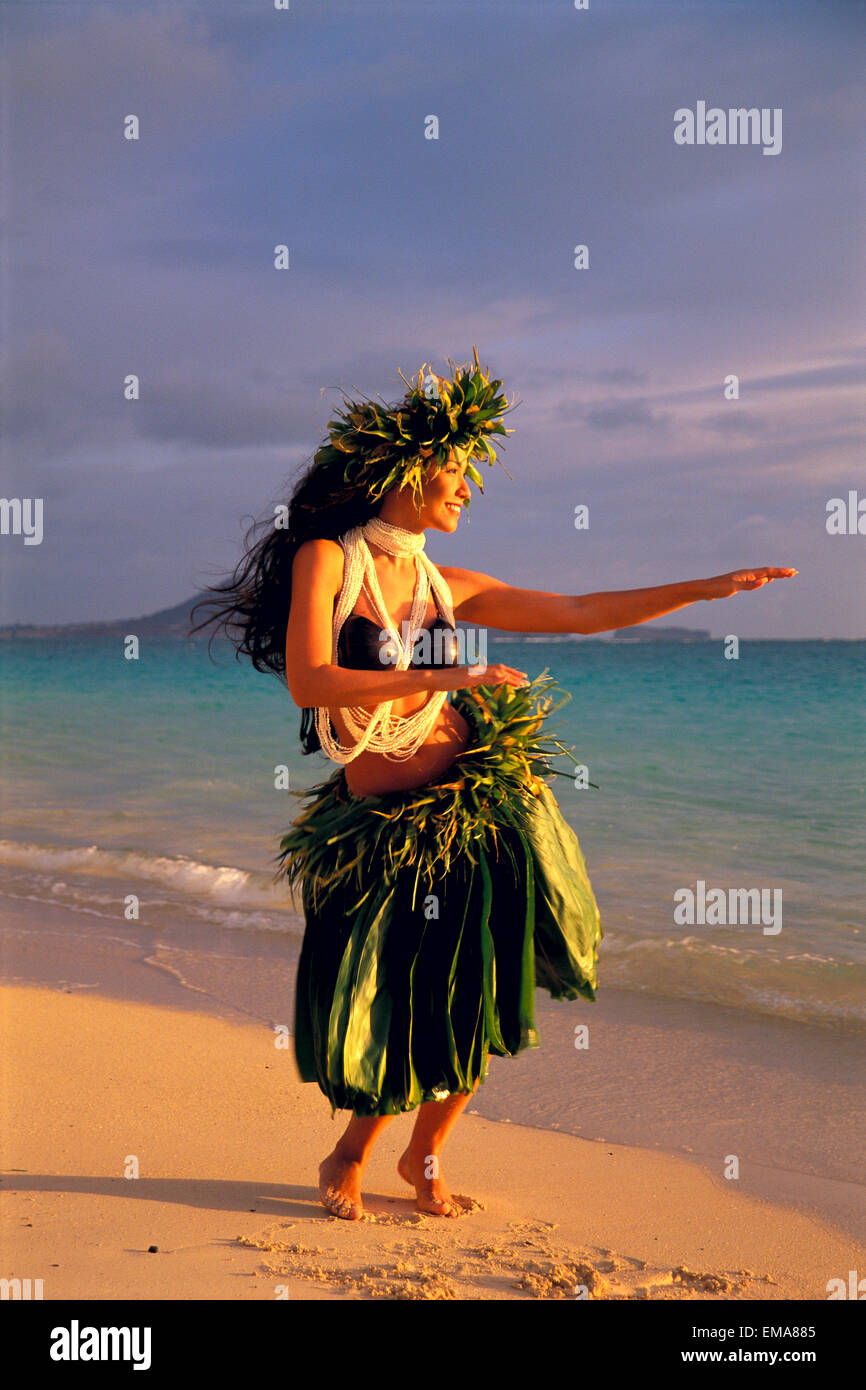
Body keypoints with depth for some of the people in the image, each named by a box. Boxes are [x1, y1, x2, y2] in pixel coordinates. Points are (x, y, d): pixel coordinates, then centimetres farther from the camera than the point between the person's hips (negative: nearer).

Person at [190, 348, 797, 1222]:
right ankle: (346, 1160, 29)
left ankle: (424, 1154, 29)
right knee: (398, 1014, 2)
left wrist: (708, 588, 9)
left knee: (474, 1002, 5)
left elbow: (578, 613, 11)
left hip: (476, 806, 4)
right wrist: (445, 678, -20)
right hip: (387, 824, -4)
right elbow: (309, 684, -17)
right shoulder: (325, 560, -4)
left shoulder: (448, 586, 9)